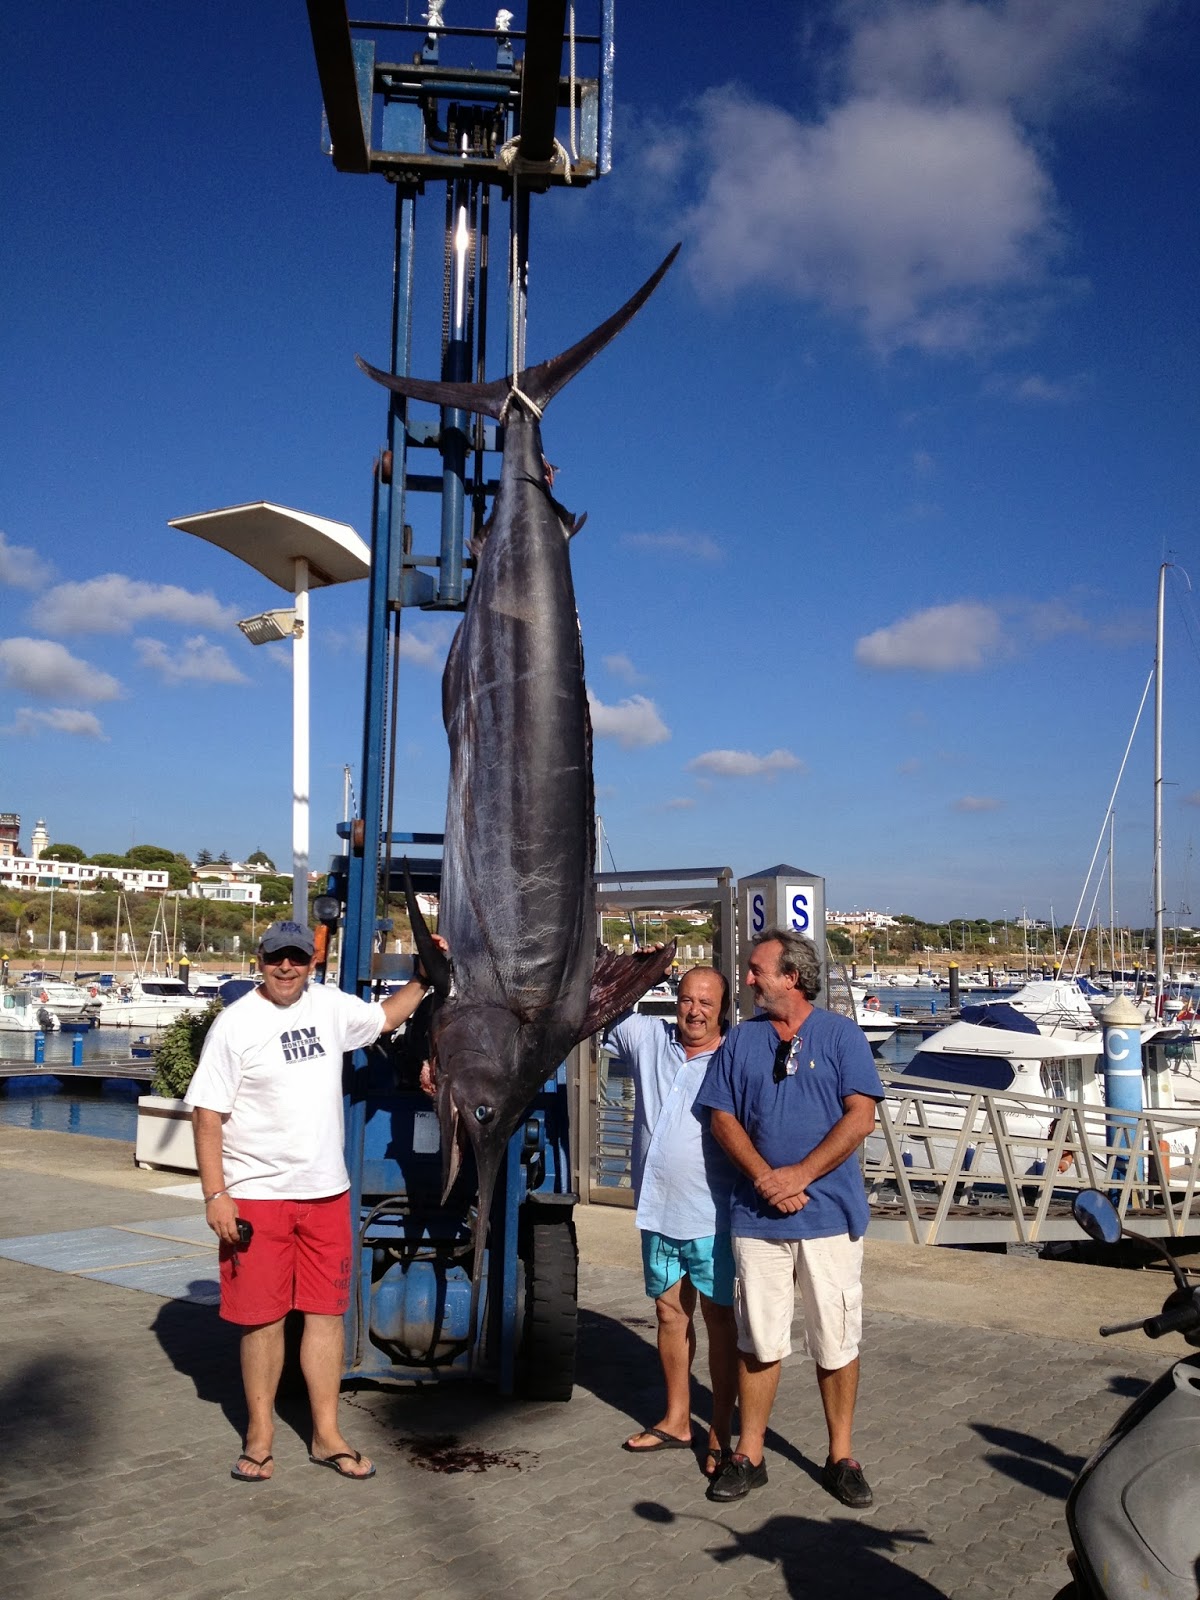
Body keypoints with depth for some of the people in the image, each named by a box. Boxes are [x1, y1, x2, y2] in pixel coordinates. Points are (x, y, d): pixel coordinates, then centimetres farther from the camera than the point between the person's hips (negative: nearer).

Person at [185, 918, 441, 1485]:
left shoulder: (330, 1006, 5)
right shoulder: (236, 1023, -10)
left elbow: (384, 1016, 26)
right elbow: (206, 1114, -10)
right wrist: (215, 1194, -15)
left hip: (326, 1192, 4)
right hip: (257, 1195, -4)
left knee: (326, 1311, 8)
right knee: (262, 1316, 4)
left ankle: (327, 1436, 19)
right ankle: (259, 1434, 22)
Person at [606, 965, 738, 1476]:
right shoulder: (648, 1038, 4)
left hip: (710, 1215, -5)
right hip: (658, 1209, 5)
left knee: (718, 1316, 4)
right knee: (669, 1311, 16)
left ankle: (721, 1432, 16)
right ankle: (676, 1420, 31)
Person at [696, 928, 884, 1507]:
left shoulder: (841, 1035, 0)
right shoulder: (741, 1039, 8)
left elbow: (860, 1118, -7)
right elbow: (723, 1118, 5)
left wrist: (798, 1175, -13)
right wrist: (766, 1179, -10)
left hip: (830, 1213, -2)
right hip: (757, 1214, 2)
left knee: (837, 1343, 6)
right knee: (758, 1341, 8)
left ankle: (841, 1457, 21)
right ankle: (748, 1455, 21)